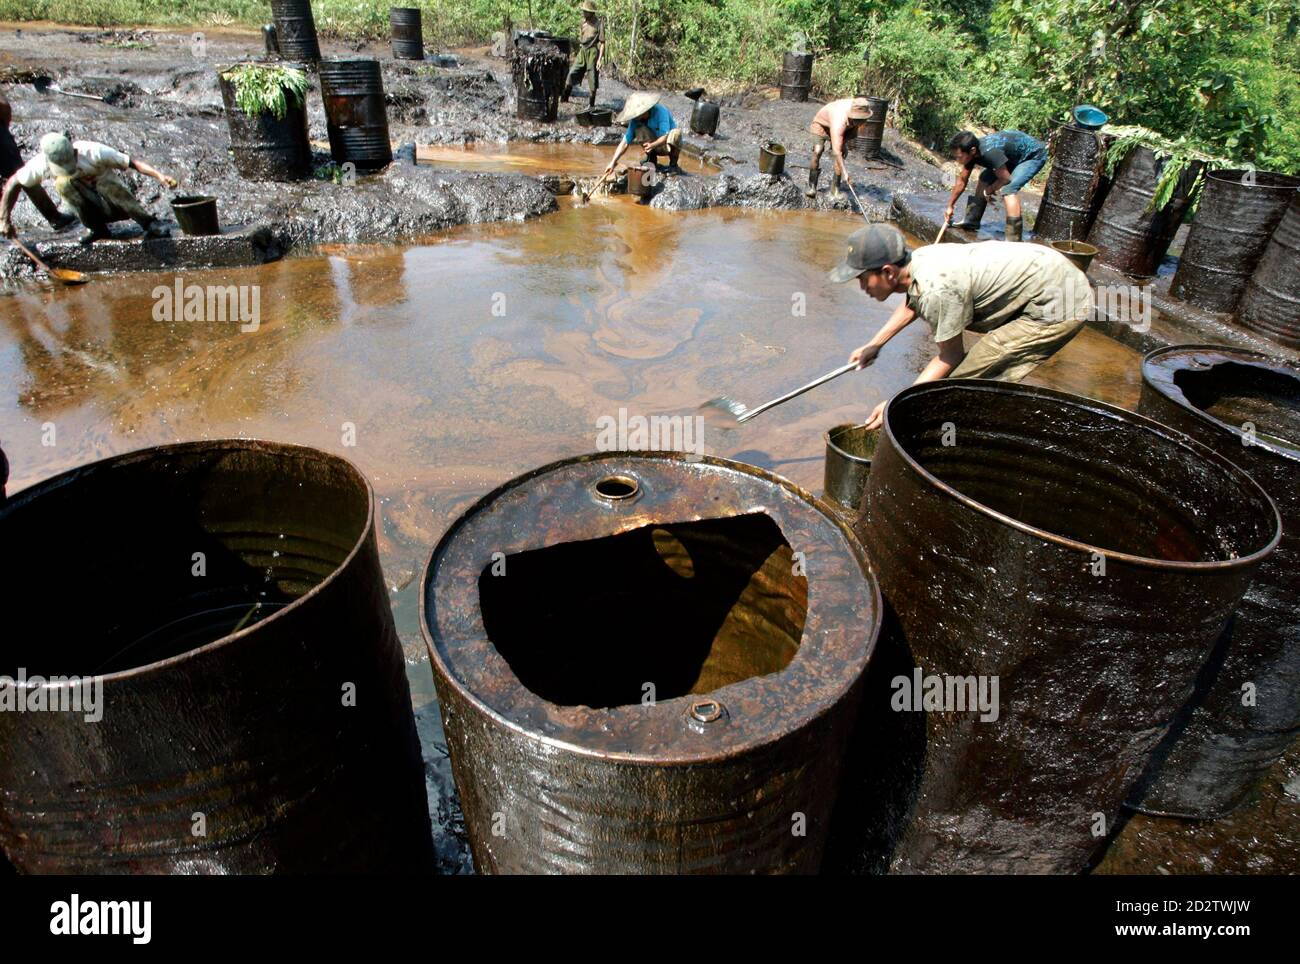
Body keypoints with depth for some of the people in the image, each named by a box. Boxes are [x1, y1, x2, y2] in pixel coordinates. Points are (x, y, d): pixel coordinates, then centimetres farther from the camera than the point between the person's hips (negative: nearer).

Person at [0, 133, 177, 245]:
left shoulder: (93, 152, -24)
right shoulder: (42, 164, -15)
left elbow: (132, 162, -28)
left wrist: (159, 175, -45)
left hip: (113, 204, -3)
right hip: (89, 207, 3)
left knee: (107, 183, -35)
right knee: (63, 182, -27)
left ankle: (150, 224, -28)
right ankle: (96, 229, -14)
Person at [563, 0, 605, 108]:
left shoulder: (599, 24, -7)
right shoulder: (583, 23, 11)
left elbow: (602, 43, -9)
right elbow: (580, 39, 19)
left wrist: (600, 59, -16)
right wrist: (576, 55, 18)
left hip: (593, 53, -6)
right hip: (582, 52, 6)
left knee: (592, 80, 1)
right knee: (572, 74, 4)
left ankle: (591, 104, 11)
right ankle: (564, 98, 12)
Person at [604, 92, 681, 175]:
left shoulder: (660, 111, -25)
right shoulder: (636, 120, -14)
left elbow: (665, 137, -32)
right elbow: (625, 142, -16)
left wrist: (652, 145, -51)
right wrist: (613, 162, -26)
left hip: (670, 146, -3)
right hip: (656, 147, 3)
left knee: (676, 132, -36)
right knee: (639, 128, -22)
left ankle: (673, 164, -13)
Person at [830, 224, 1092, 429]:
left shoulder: (937, 291, -30)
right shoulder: (917, 260, -3)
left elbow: (950, 356, -15)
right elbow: (911, 304, 22)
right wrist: (875, 344, 25)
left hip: (1059, 306, -9)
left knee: (965, 382, -11)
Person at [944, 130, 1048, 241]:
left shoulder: (989, 152, -38)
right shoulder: (971, 152, -11)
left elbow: (1005, 179, -26)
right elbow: (962, 180, 4)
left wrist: (989, 190, -7)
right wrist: (950, 205, 11)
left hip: (1034, 155, -9)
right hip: (1016, 155, 9)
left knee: (1009, 189, -25)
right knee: (985, 178, 11)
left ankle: (1013, 241, -26)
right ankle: (971, 221, 25)